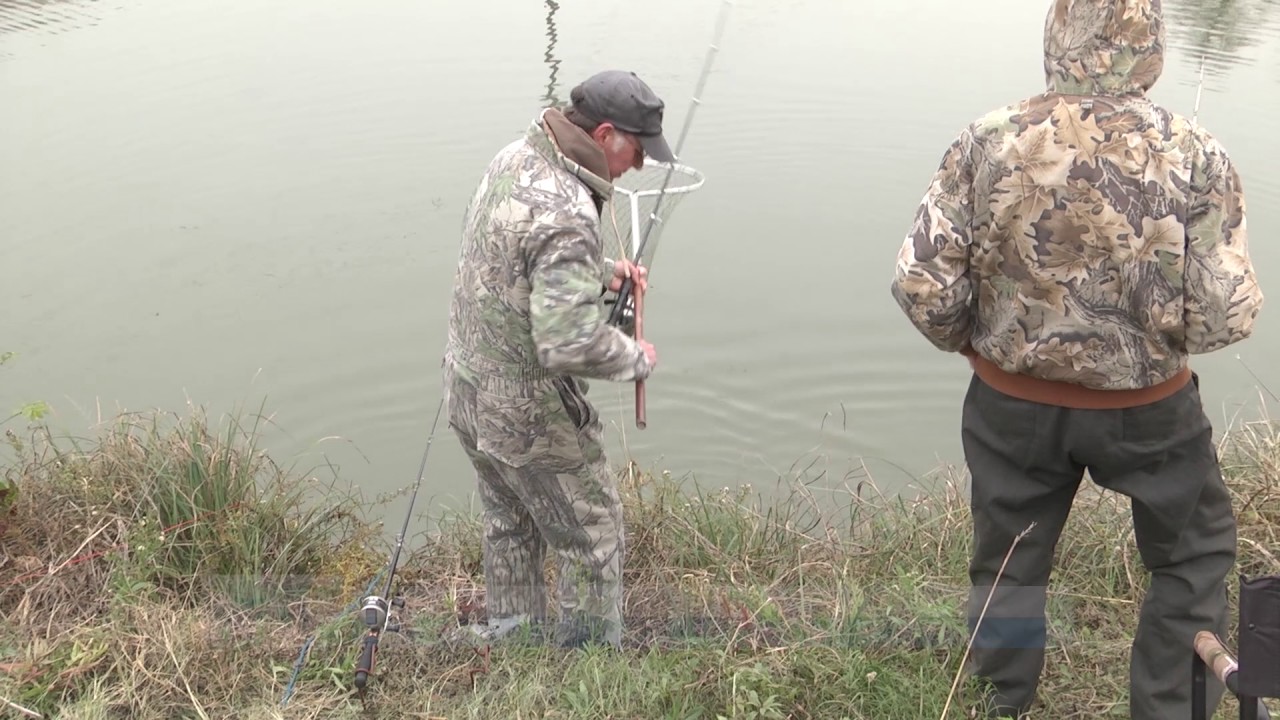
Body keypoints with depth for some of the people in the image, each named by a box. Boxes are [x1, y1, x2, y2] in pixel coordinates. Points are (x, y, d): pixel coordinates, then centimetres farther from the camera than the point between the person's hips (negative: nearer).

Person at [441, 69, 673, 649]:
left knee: (510, 525, 27)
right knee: (592, 537, 11)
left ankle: (508, 638, 45)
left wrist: (600, 270, 5)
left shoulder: (515, 156, -1)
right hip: (527, 413, -9)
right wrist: (638, 358, -17)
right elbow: (571, 344, -36)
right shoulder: (567, 216, -31)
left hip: (468, 385, 9)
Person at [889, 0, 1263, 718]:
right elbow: (1222, 317, -18)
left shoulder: (989, 142, -14)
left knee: (1008, 565, 22)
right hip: (1147, 410, -1)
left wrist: (970, 338, 6)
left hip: (1012, 403, 2)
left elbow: (921, 284, -14)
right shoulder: (1195, 156, -17)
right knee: (1195, 556, 25)